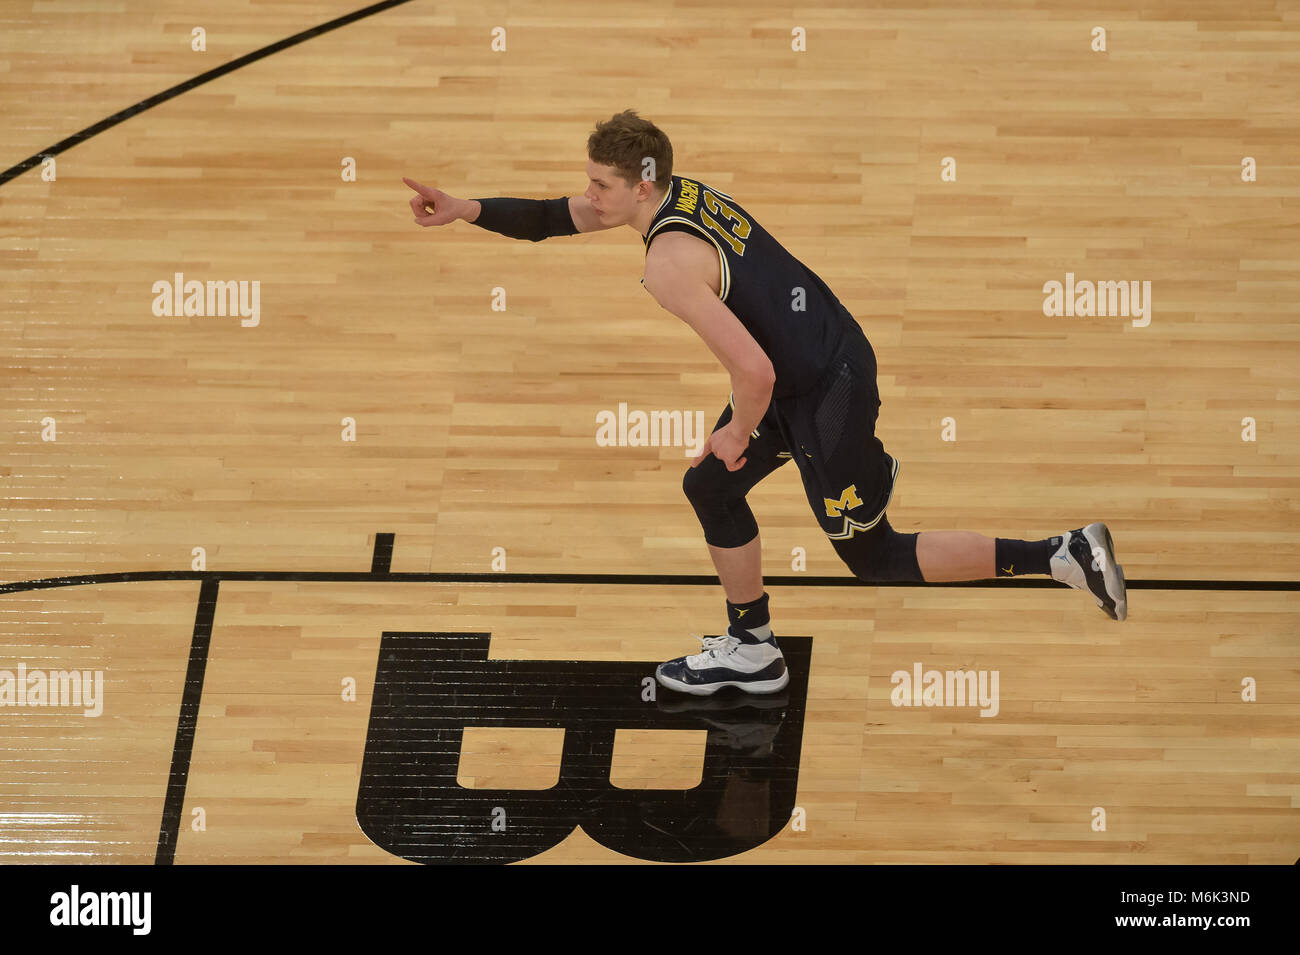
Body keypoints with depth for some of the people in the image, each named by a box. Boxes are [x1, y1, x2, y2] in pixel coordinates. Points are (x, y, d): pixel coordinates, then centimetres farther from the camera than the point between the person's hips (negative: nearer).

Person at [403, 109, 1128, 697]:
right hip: (829, 352, 10)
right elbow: (556, 218, 16)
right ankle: (752, 651, 34)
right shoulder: (679, 191, 2)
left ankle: (1064, 554, 8)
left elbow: (755, 371, -30)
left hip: (827, 396, -10)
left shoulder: (669, 263, -26)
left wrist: (739, 434, -11)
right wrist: (465, 209, 11)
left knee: (876, 558, 7)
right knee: (712, 489, 20)